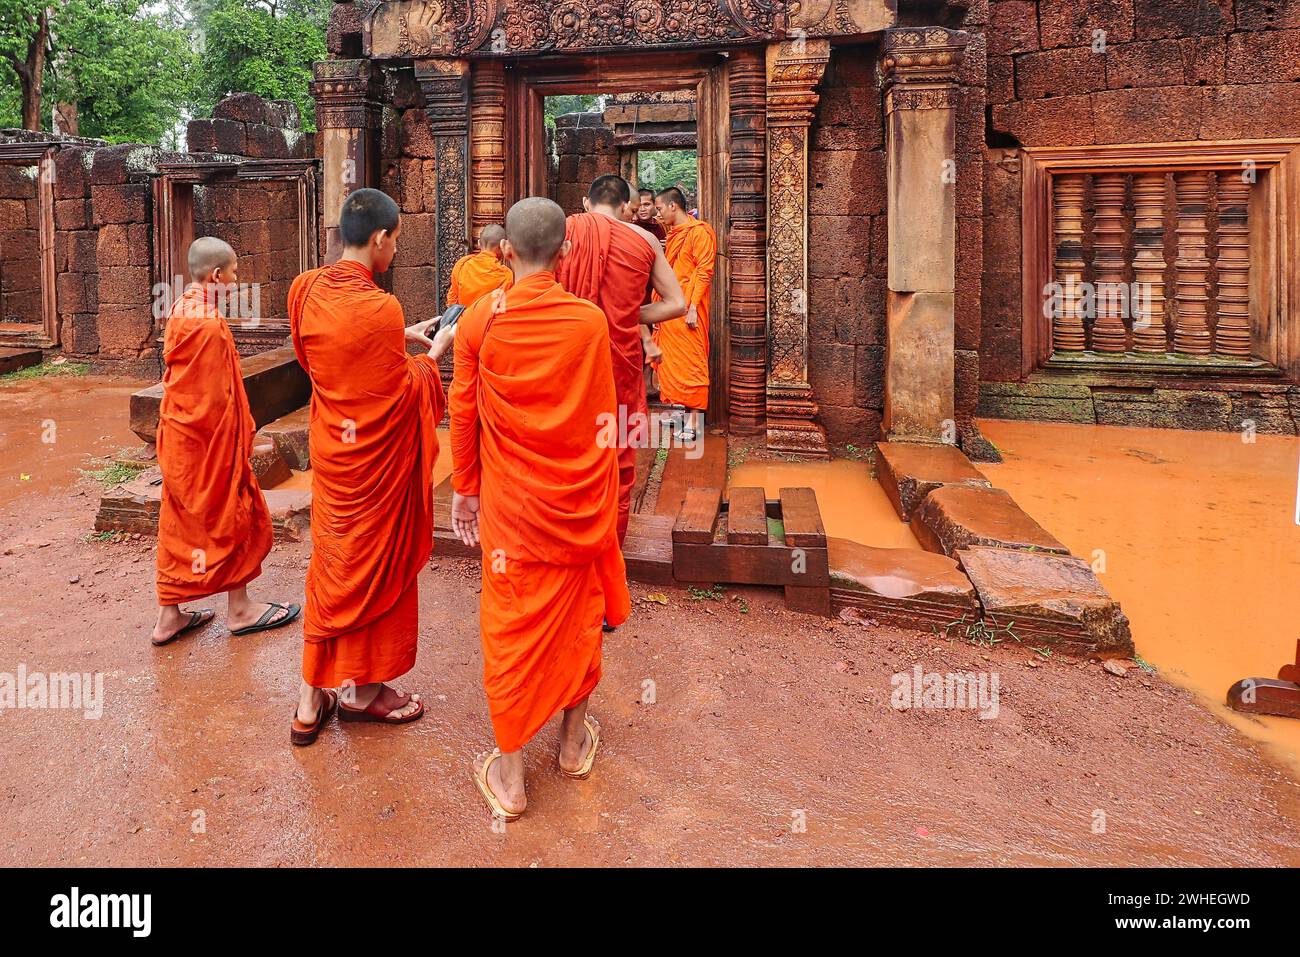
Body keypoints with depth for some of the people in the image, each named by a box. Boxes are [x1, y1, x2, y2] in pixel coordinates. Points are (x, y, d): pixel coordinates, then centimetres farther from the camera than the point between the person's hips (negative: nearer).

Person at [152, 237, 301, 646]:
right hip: (210, 444, -9)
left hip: (179, 441, 9)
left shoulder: (181, 312, 9)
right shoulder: (209, 324, -21)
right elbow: (217, 399, -20)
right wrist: (237, 442, -13)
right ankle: (239, 609, 19)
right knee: (233, 518, 6)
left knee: (180, 525, 14)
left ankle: (169, 616, 22)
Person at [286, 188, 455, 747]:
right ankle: (362, 690, 29)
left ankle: (311, 699, 25)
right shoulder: (379, 308, -25)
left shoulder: (306, 290, -2)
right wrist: (434, 350, 1)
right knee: (374, 567, 10)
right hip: (376, 460, -7)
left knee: (331, 564, 17)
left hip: (330, 451, 7)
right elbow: (403, 393, -14)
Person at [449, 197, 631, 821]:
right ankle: (574, 741, 36)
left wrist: (465, 487, 11)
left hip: (509, 501, -1)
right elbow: (602, 420, -2)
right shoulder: (590, 320, -9)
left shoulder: (479, 319, -9)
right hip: (578, 499, 1)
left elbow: (462, 413, -2)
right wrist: (605, 499, 11)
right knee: (577, 614, 18)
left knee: (511, 624, 9)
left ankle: (509, 775, 19)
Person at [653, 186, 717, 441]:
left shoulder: (699, 232, -9)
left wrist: (693, 307, -20)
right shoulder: (673, 234, 19)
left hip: (687, 309, -9)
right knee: (670, 360, 10)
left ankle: (694, 421, -6)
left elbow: (704, 271, -14)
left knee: (690, 361, -8)